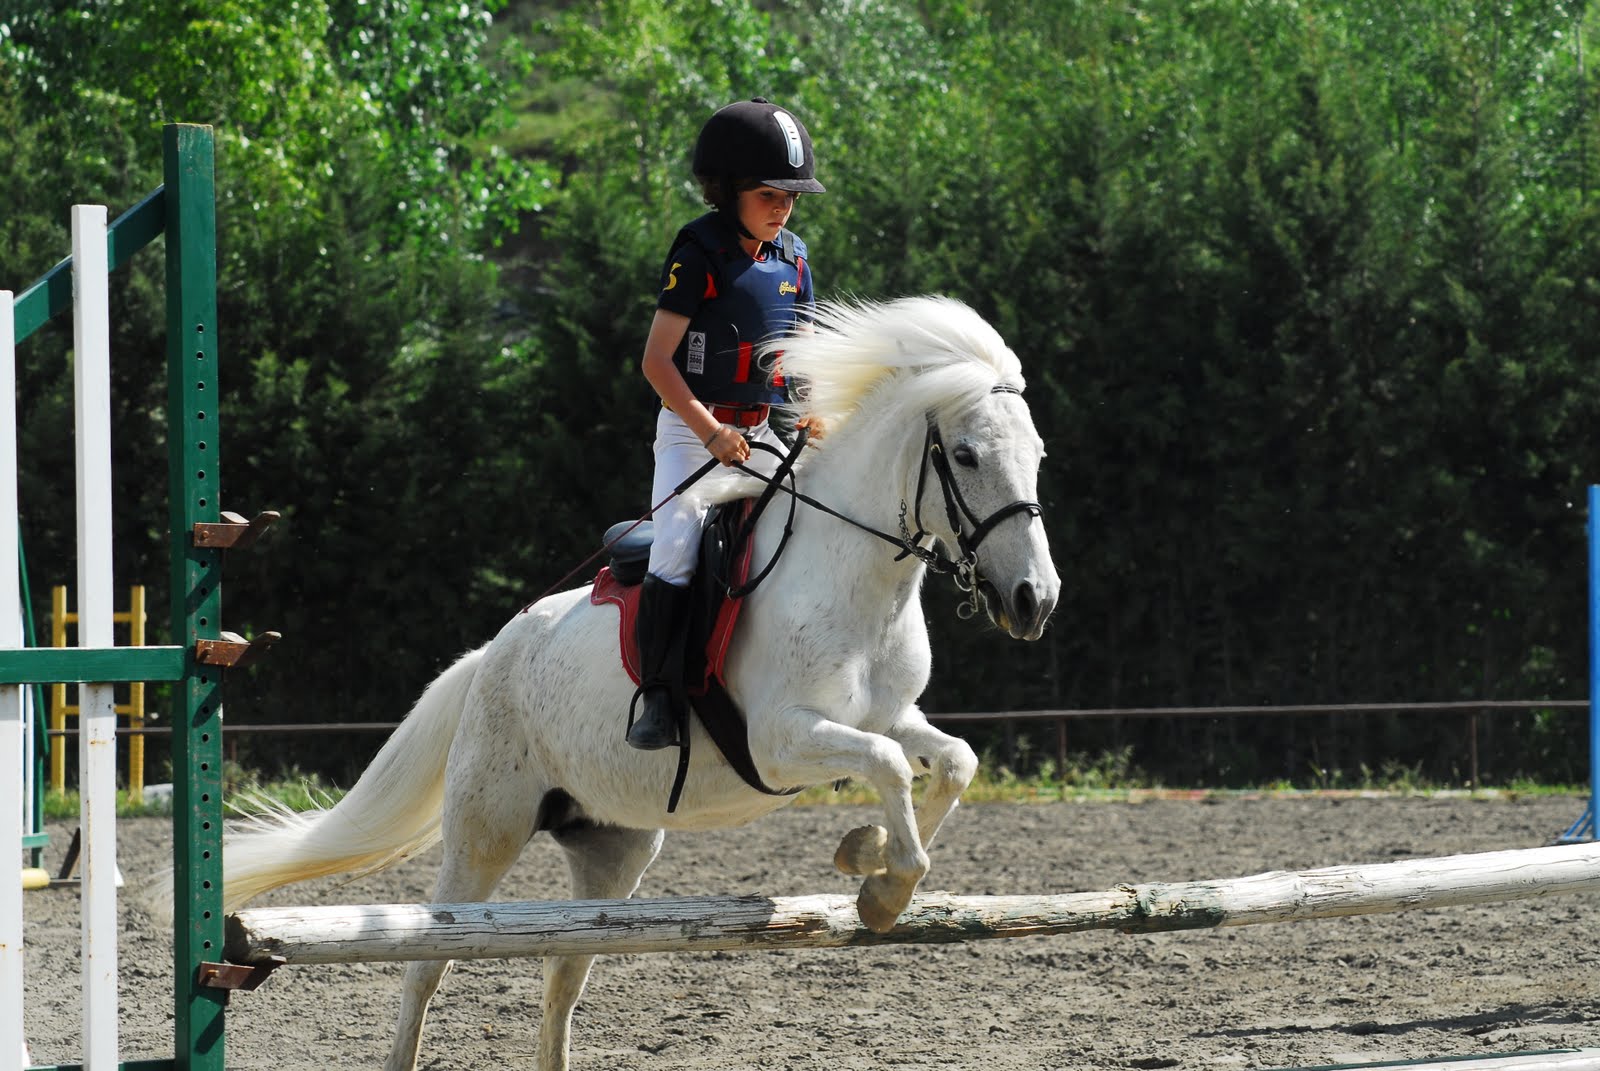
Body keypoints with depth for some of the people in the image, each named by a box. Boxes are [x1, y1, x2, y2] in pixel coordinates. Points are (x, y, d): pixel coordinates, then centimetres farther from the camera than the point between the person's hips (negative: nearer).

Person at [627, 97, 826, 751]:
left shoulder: (792, 260, 7)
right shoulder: (699, 255, -11)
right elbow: (657, 361, -14)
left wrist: (814, 414, -4)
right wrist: (709, 431, -24)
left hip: (764, 434, 5)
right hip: (692, 430, -5)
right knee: (677, 551, -21)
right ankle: (657, 697, -17)